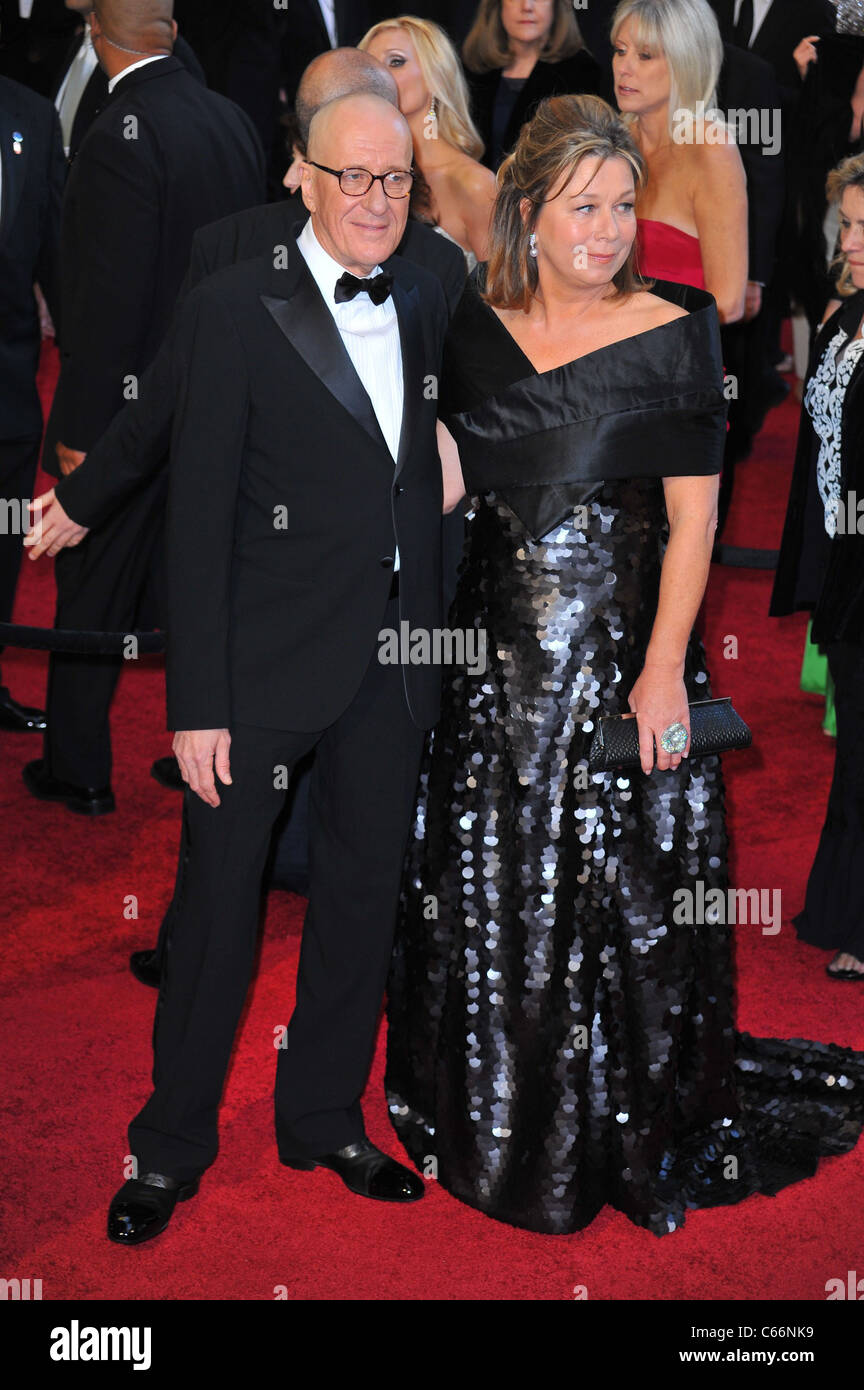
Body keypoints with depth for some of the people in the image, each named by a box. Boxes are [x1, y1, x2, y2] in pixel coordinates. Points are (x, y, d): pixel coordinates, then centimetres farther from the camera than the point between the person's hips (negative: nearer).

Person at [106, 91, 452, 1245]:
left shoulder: (424, 304, 7)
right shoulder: (235, 309, -9)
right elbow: (199, 516, -12)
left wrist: (434, 632, 9)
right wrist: (197, 703, -15)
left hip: (391, 662, 6)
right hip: (268, 667, -5)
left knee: (363, 897, 15)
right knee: (220, 903, 4)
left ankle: (324, 1119, 33)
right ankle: (171, 1148, 21)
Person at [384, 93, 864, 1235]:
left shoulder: (673, 332, -6)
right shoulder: (477, 325, 5)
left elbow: (693, 515, -9)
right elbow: (450, 483, 11)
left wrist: (665, 668, -15)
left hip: (622, 640, -4)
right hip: (499, 644, 4)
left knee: (624, 894, 3)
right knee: (485, 889, 12)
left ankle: (639, 1137, 23)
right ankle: (496, 1127, 31)